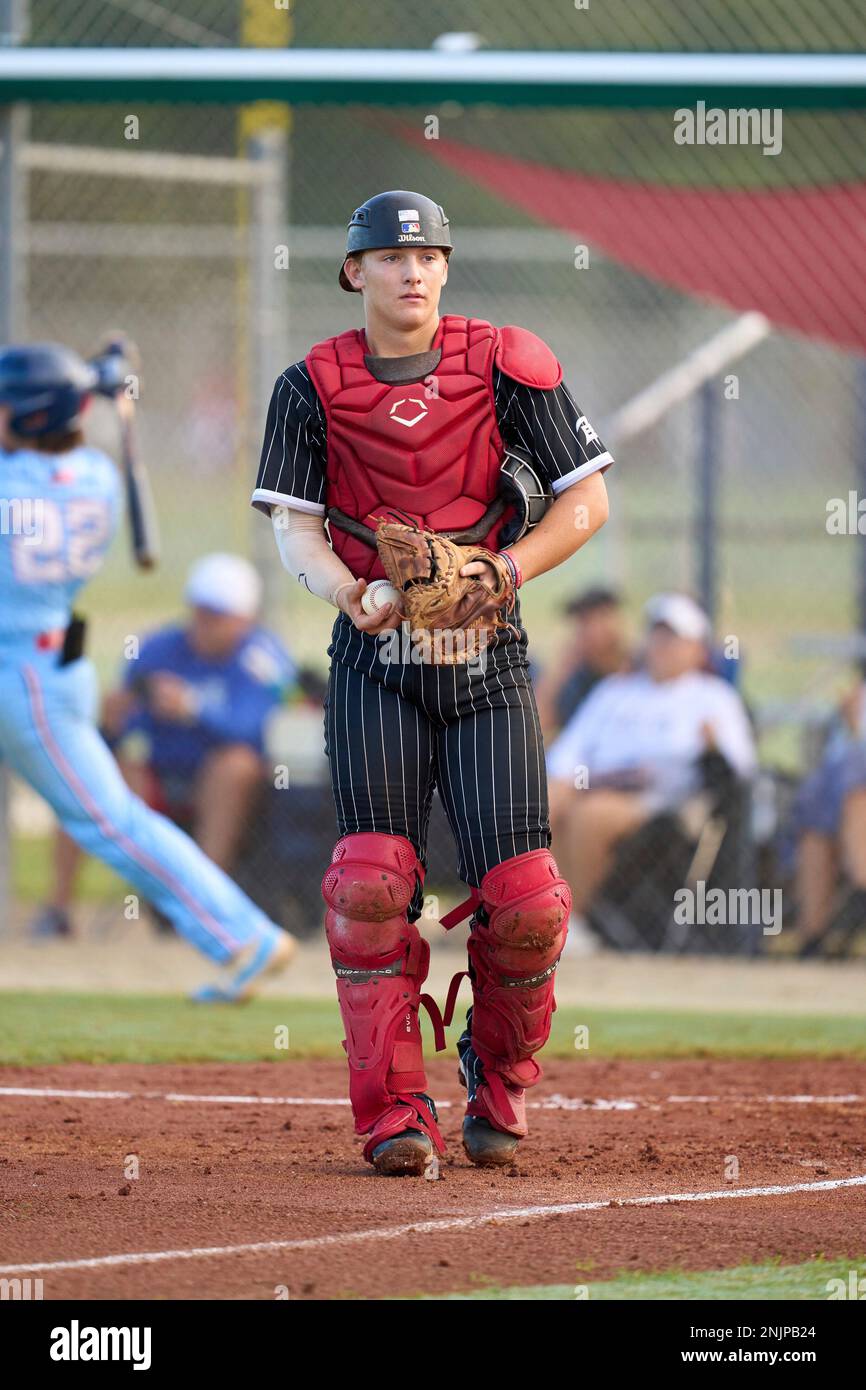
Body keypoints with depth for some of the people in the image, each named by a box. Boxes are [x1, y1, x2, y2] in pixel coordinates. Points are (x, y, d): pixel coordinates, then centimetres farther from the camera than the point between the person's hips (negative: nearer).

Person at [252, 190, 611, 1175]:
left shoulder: (507, 367, -1)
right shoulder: (314, 386, 2)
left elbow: (586, 500, 0)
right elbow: (294, 527, -1)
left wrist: (504, 570, -16)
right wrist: (348, 592, -21)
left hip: (486, 655, 0)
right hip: (374, 657, 0)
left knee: (523, 900, -6)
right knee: (371, 884, -12)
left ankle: (499, 1084, 20)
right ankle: (395, 1113, -6)